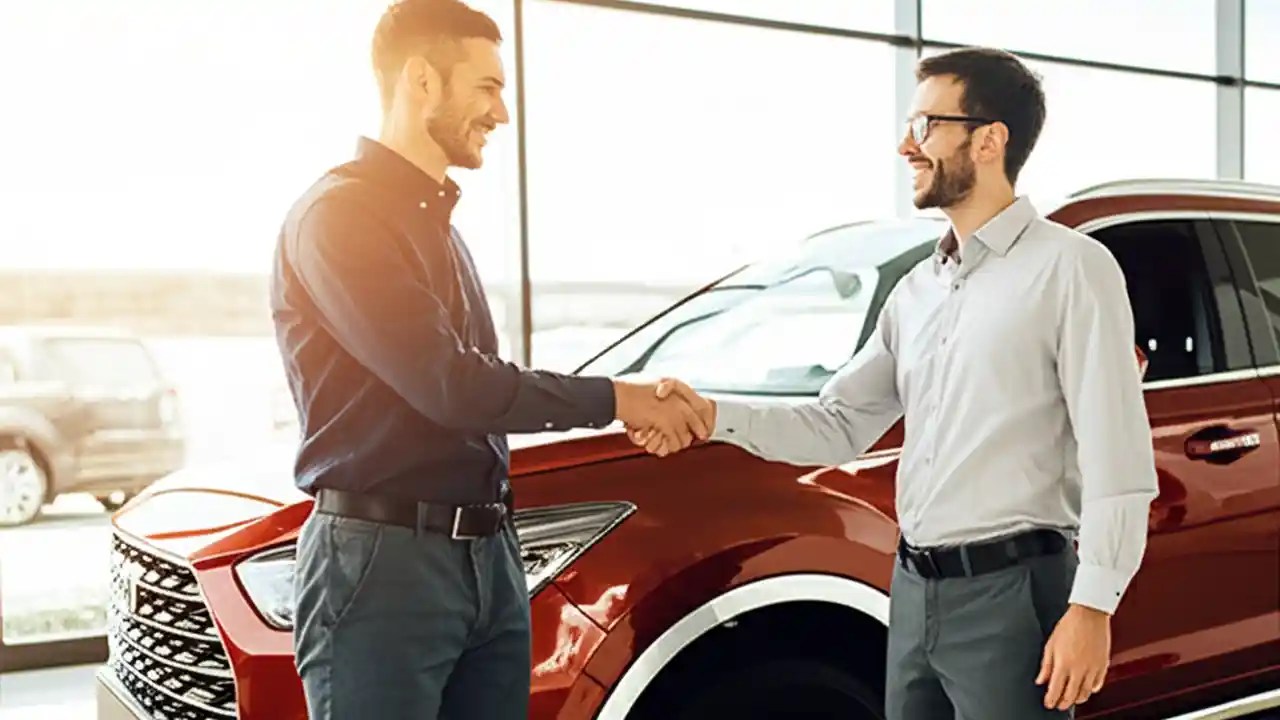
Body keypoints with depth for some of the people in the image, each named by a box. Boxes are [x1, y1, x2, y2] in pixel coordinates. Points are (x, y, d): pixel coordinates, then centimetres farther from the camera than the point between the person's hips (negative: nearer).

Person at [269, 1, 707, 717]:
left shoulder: (436, 219, 18)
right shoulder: (339, 213, -11)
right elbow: (447, 385, -19)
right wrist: (611, 399, -11)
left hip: (486, 555, 8)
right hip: (383, 561, -8)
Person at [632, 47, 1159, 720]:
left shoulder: (1068, 267, -8)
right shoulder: (916, 289, 14)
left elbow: (1115, 457, -13)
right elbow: (837, 426, 11)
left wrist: (1092, 605, -17)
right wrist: (713, 415, -2)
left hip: (1011, 592, -7)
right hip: (914, 590, 7)